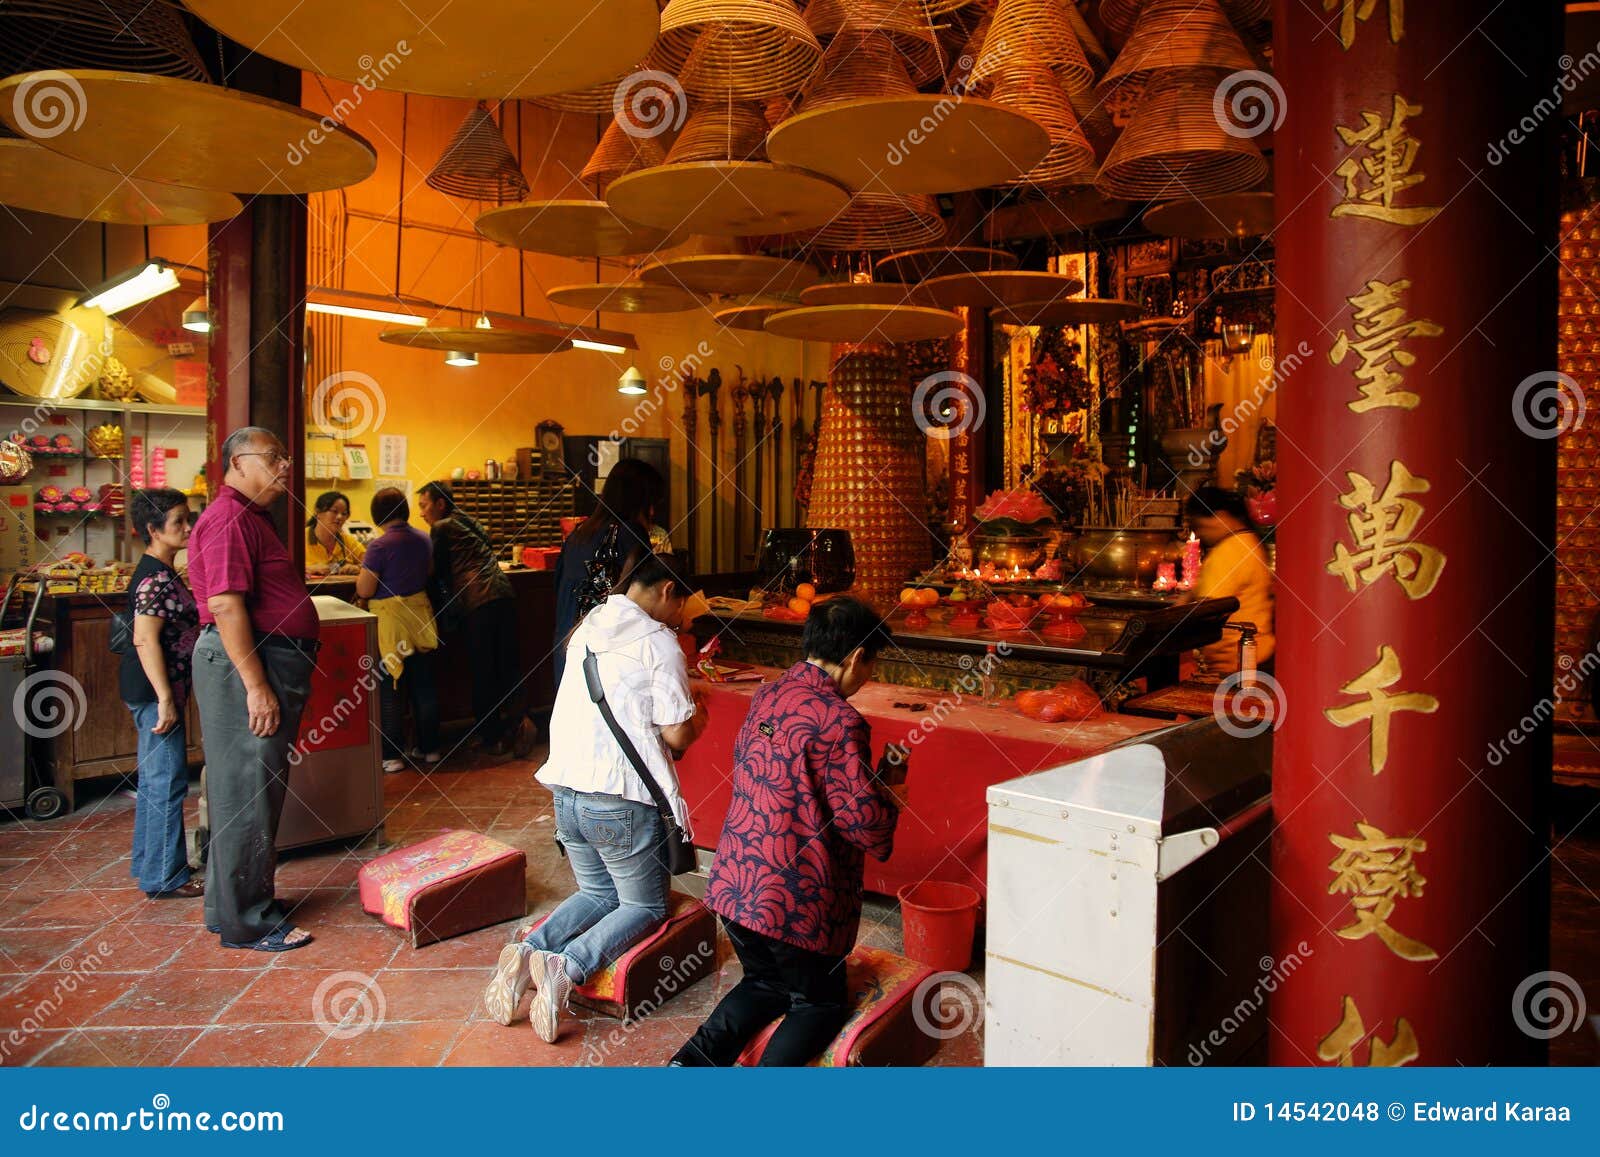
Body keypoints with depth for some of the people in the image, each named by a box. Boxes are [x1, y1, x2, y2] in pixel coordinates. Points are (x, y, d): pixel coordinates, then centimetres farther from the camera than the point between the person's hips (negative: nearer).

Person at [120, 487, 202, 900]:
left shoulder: (158, 573, 13)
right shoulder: (157, 579, -18)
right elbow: (146, 641, -25)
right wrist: (166, 699, -25)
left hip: (150, 690, 11)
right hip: (155, 691, -11)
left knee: (154, 779, 18)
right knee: (168, 782, -4)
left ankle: (147, 864, 29)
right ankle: (165, 878, 4)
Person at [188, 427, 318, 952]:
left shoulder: (252, 517, 19)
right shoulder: (229, 519, -14)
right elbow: (225, 606, -23)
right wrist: (257, 686, -24)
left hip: (269, 663, 11)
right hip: (247, 668, -11)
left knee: (259, 791, 17)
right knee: (247, 795, -2)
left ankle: (236, 905, 29)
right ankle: (248, 923, 8)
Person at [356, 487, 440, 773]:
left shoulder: (379, 546, -16)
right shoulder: (423, 539, 3)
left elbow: (364, 590, -14)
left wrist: (362, 573, 4)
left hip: (389, 621, -6)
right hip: (419, 617, 6)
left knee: (387, 690, 3)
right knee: (423, 685, 13)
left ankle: (390, 755, 7)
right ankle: (429, 747, 22)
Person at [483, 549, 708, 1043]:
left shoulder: (588, 628, 10)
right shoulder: (659, 642, -11)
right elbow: (677, 735, -12)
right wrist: (698, 718, 10)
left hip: (567, 793, 7)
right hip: (623, 801, -6)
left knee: (597, 892, 26)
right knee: (646, 905, 13)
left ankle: (527, 950, 0)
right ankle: (568, 966, -12)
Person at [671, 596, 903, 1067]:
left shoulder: (765, 697, 4)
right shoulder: (839, 720, -20)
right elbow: (866, 824, -19)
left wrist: (874, 782, 17)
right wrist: (891, 791, 4)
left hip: (734, 883, 7)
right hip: (798, 899, -7)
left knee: (765, 982, 29)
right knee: (821, 1002, 19)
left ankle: (695, 1059, 10)